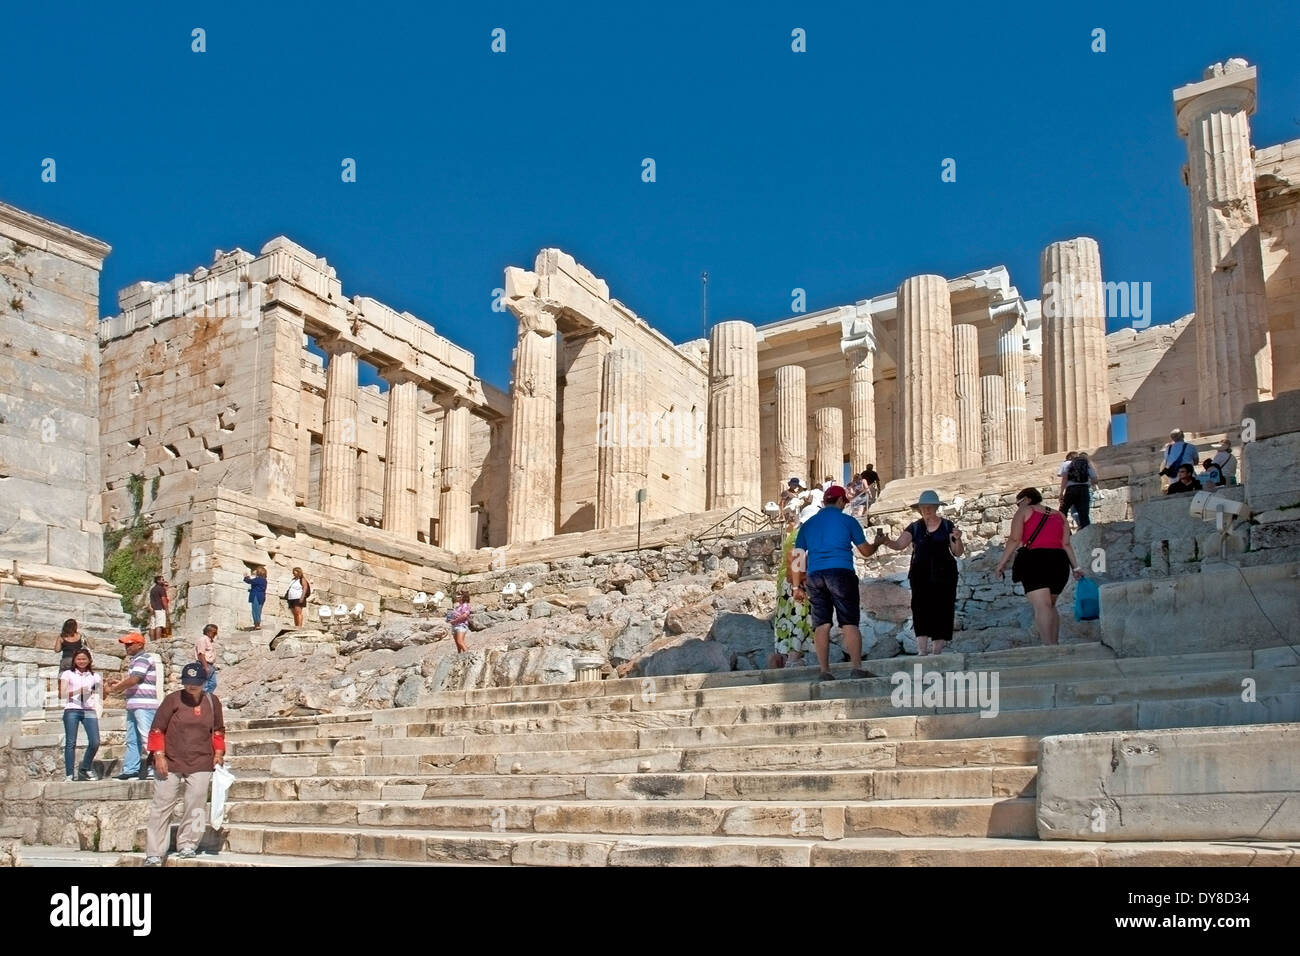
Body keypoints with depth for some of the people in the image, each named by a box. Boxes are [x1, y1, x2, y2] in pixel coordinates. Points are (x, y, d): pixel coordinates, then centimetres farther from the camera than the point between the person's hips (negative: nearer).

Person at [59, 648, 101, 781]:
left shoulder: (95, 676, 16)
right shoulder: (68, 674, 9)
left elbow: (102, 696, 12)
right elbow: (61, 694, -1)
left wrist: (103, 686, -8)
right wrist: (77, 692, -15)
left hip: (89, 710, 2)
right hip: (72, 710, -2)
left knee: (95, 742, -7)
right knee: (70, 743, -6)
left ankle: (85, 769, 13)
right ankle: (69, 774, -1)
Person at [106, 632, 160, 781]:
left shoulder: (143, 659, -11)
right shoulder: (133, 661, 21)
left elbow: (133, 680, -19)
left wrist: (115, 689, -6)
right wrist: (120, 686, 9)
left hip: (144, 706, -11)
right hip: (133, 706, 11)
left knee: (146, 738, -11)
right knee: (132, 740, 13)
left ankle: (153, 770, -11)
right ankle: (131, 769, 18)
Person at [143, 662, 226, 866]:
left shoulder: (212, 701, 6)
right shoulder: (172, 699, -3)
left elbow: (218, 730, 16)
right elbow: (157, 729, -1)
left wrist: (218, 752, 7)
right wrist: (159, 755, -8)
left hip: (201, 765, 2)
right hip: (170, 764, -1)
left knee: (195, 806, -2)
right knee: (162, 806, 1)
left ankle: (187, 845, 12)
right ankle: (154, 853, 7)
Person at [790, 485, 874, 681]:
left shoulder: (807, 524, 16)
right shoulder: (847, 521, 5)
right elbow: (865, 551, 10)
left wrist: (797, 586, 18)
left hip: (815, 576, 4)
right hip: (842, 573, -4)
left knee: (821, 625, 4)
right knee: (850, 623, -2)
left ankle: (824, 671, 2)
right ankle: (857, 668, -9)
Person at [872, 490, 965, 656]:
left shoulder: (947, 526, 6)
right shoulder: (914, 528, 6)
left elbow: (958, 553, 7)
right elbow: (899, 544, -8)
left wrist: (957, 539, -14)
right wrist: (886, 541, -28)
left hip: (944, 576, 1)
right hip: (921, 577, -1)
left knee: (941, 611, 0)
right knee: (921, 611, -14)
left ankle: (936, 652, 9)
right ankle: (921, 652, -18)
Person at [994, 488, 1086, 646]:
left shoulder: (1024, 511, 8)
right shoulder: (1059, 515, 22)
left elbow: (1014, 540, -3)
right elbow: (1066, 544, 12)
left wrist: (1003, 563, -2)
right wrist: (1075, 567, 12)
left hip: (1035, 560, -5)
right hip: (1060, 561, 6)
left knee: (1041, 607, -12)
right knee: (1050, 606, 19)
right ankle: (1056, 643, 10)